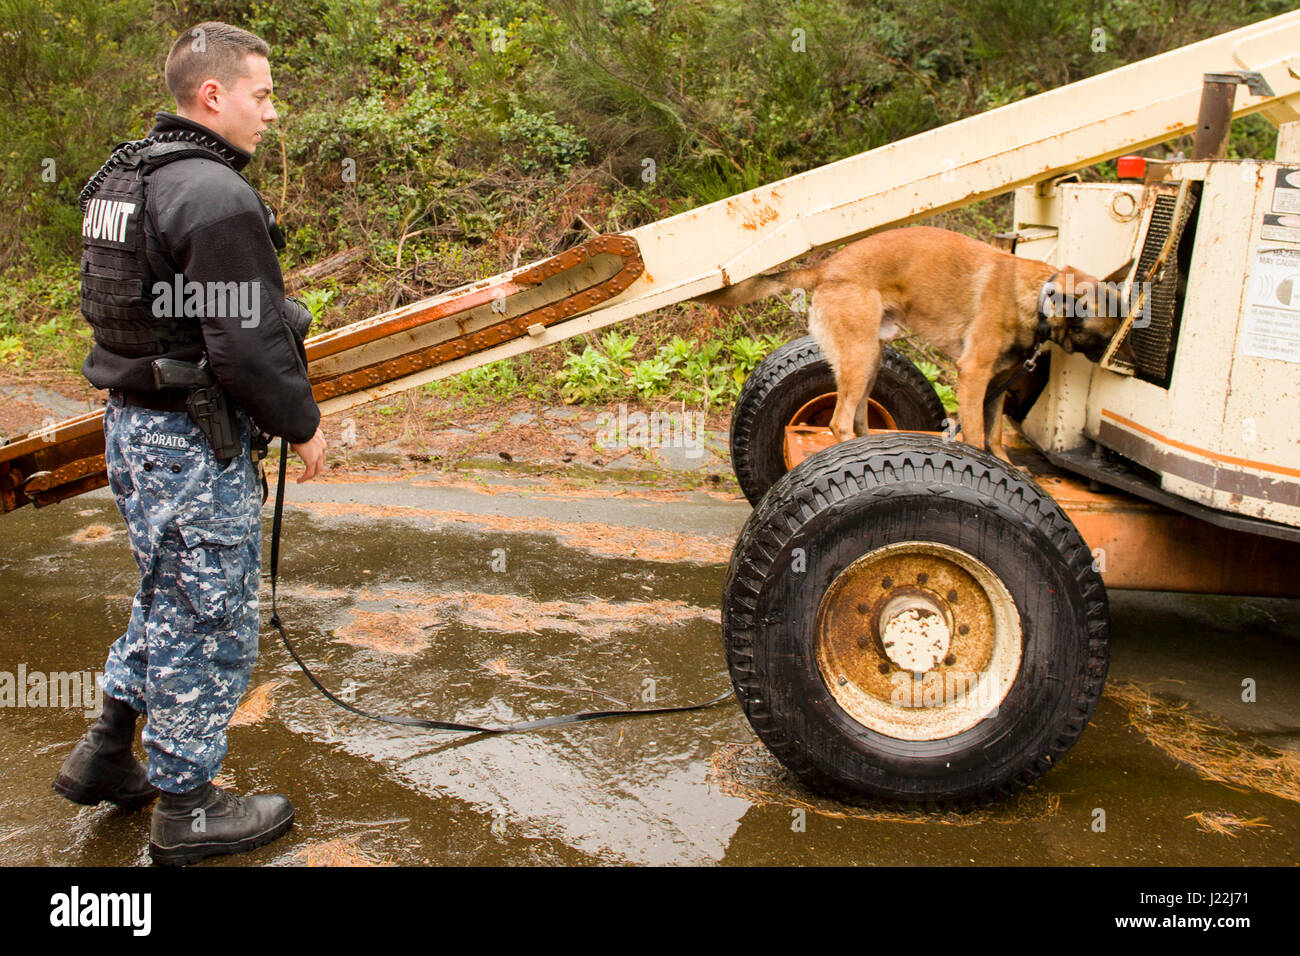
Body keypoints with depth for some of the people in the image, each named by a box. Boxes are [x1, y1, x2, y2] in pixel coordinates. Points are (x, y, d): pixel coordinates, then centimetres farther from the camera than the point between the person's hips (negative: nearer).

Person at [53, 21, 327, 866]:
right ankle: (187, 810, 18)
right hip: (193, 442, -10)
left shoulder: (126, 178, 11)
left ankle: (106, 755, 34)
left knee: (171, 596, 25)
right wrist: (303, 425, -9)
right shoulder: (216, 197, -20)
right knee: (211, 620, 4)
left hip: (132, 423, 10)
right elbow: (247, 343, -24)